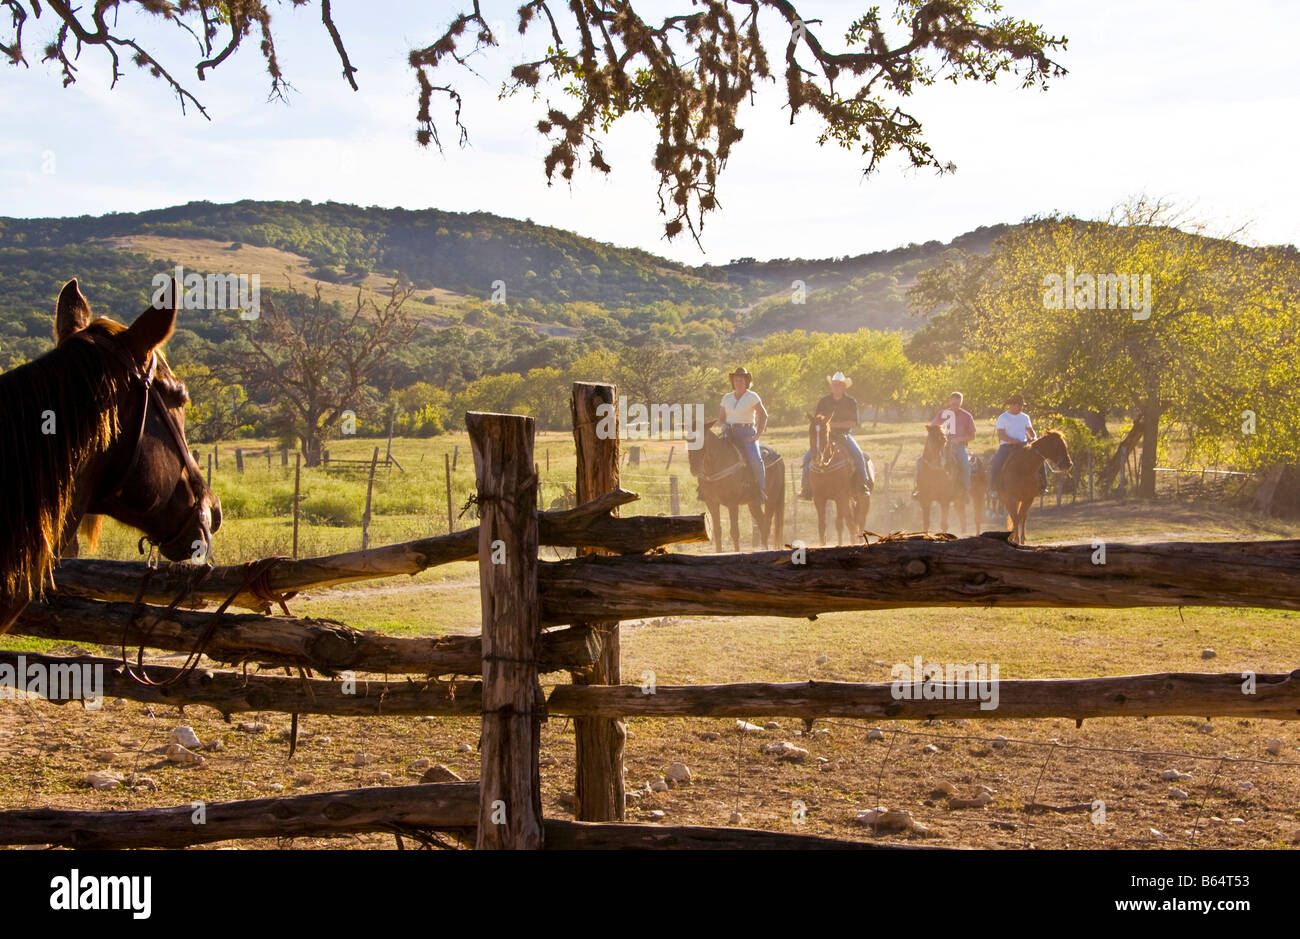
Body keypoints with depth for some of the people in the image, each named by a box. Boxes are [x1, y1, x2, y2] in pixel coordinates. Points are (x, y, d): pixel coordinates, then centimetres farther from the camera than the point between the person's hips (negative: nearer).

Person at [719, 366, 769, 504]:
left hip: (747, 433, -4)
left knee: (755, 460, -27)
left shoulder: (752, 397, 2)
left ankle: (762, 491, -13)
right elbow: (721, 417, 21)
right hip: (730, 433, 4)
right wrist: (723, 425, -2)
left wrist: (757, 435, -8)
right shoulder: (727, 398, 14)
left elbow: (763, 415, 1)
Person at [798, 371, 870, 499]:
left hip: (844, 435, -2)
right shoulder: (824, 402, 7)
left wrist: (835, 424, -17)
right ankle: (806, 487, -8)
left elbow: (853, 423, -6)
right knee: (808, 457, -16)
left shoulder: (851, 403, 2)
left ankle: (862, 486, -16)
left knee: (858, 455, -26)